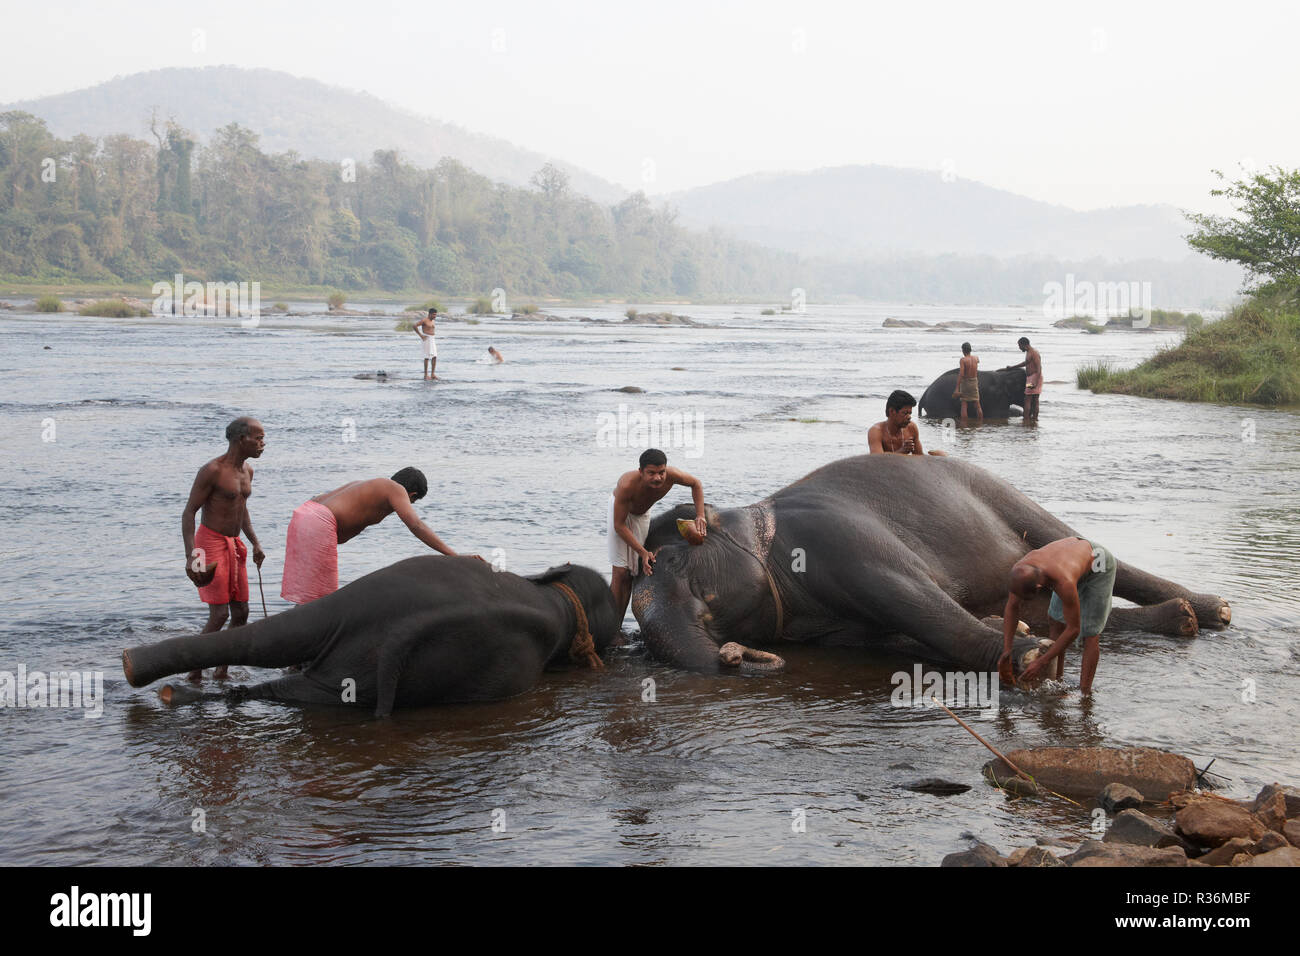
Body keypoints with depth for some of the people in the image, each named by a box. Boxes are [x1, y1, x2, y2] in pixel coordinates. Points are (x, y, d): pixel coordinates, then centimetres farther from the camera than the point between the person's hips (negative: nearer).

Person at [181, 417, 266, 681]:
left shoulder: (247, 470, 9)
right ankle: (194, 673, 0)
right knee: (220, 614, -13)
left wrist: (255, 543, 16)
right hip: (210, 542, -8)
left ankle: (221, 672, 16)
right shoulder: (212, 471, -17)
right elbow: (188, 512, -16)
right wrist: (190, 556, -24)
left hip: (234, 545, 8)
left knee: (241, 612, 5)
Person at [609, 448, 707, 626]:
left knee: (631, 572, 5)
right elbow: (619, 525, -33)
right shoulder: (627, 485, -44)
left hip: (642, 513, 4)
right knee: (620, 572, -12)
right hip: (620, 510, -4)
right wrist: (643, 552, -34)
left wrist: (700, 516, -19)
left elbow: (695, 483, -10)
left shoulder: (670, 476, -34)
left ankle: (617, 626, 16)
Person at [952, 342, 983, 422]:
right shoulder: (976, 358, 0)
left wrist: (957, 388, -24)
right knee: (978, 405, 10)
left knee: (964, 405, 0)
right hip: (974, 382, 4)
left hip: (965, 382, -4)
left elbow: (961, 374, -24)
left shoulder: (963, 360, -16)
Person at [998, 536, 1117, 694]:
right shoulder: (1019, 570, -30)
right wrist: (1006, 651, -17)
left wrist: (1042, 663, -33)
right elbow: (1012, 607, -13)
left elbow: (1073, 629, -35)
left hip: (1099, 564, -6)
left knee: (1090, 632, -9)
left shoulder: (1064, 583, -46)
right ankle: (1056, 680, 17)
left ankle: (1084, 691, -3)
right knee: (1057, 620, 6)